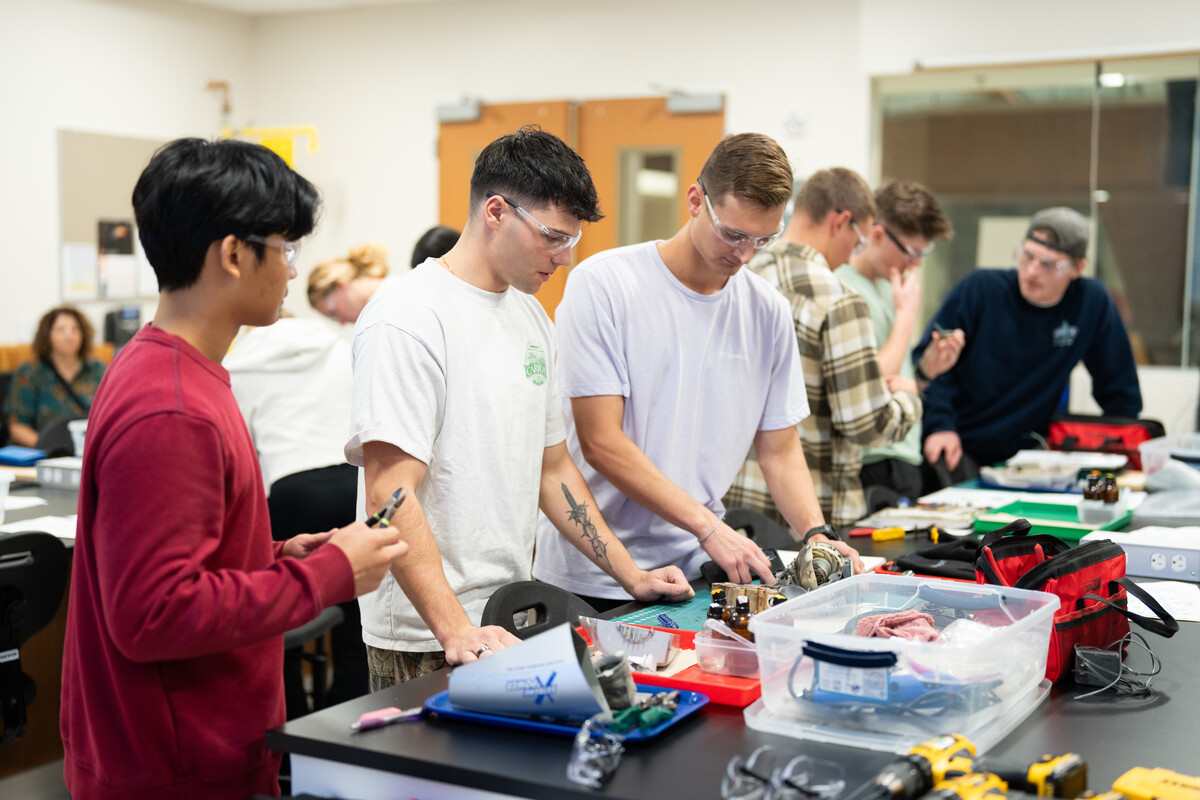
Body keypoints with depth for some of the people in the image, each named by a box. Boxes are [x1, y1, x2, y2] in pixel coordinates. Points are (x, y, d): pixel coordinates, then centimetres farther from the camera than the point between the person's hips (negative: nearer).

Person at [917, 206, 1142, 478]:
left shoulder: (1092, 301, 0)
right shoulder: (979, 288, -6)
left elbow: (1118, 387, 11)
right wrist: (940, 424, -16)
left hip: (1025, 451, 3)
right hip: (959, 447, -3)